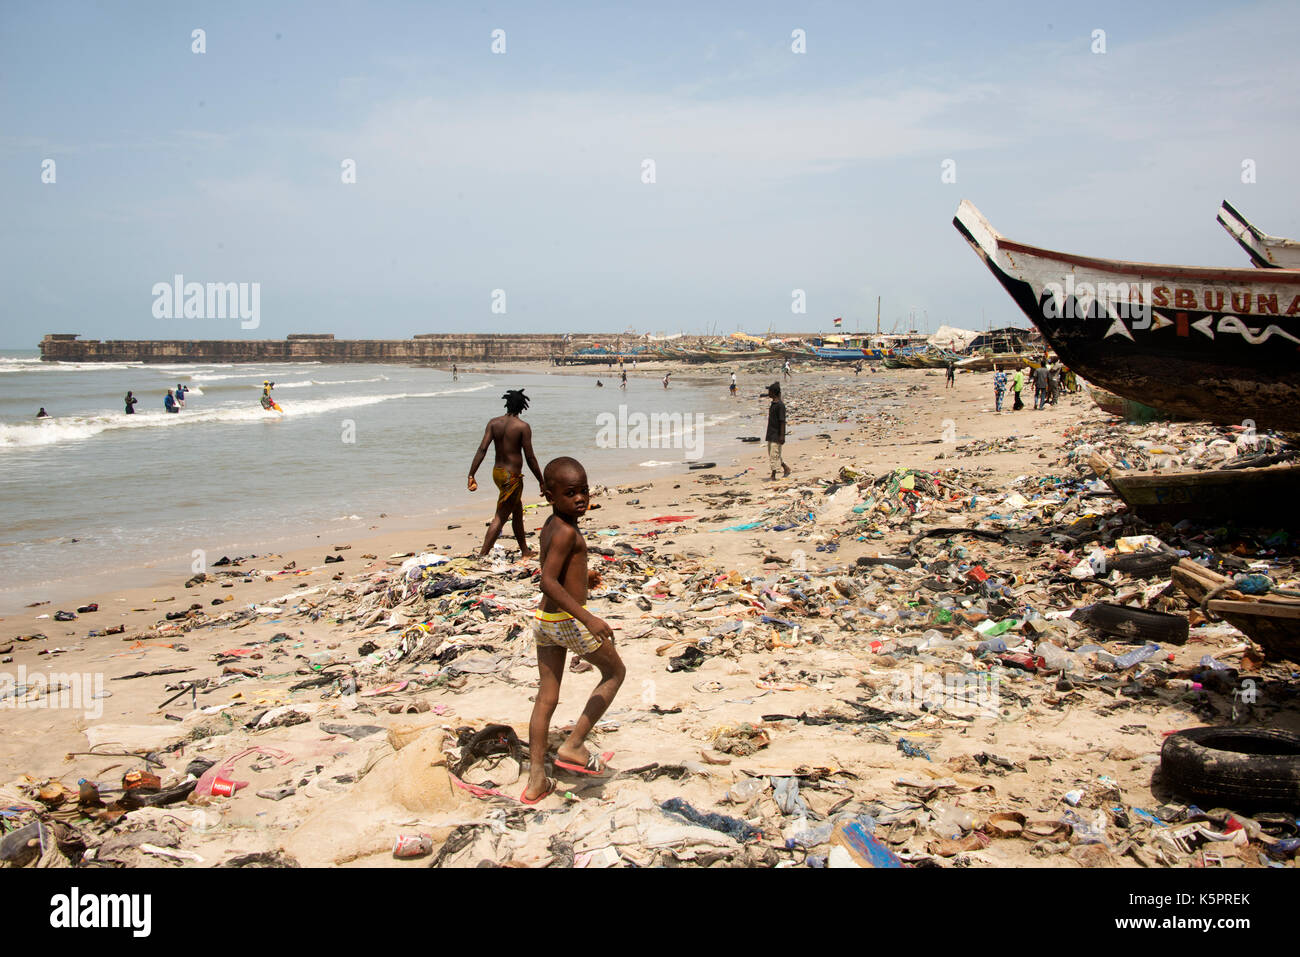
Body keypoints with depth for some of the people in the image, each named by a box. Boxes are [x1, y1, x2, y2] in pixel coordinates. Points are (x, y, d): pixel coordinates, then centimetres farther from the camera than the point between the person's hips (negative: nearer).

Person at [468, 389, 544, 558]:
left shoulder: (494, 423, 0)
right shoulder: (523, 427, -14)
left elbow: (482, 449, -9)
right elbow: (530, 457, -14)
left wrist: (471, 476, -10)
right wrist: (541, 481, -4)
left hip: (497, 472, 7)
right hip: (512, 476, -7)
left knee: (518, 511, 23)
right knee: (500, 518, -4)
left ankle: (525, 551, 36)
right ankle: (482, 556, -10)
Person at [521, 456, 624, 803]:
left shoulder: (550, 526, 8)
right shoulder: (567, 531, -20)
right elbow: (548, 583, -28)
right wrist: (588, 618, -30)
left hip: (543, 619, 8)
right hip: (567, 621, -8)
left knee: (546, 698, 12)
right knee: (615, 671, 14)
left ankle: (536, 781, 15)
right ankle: (573, 746, 10)